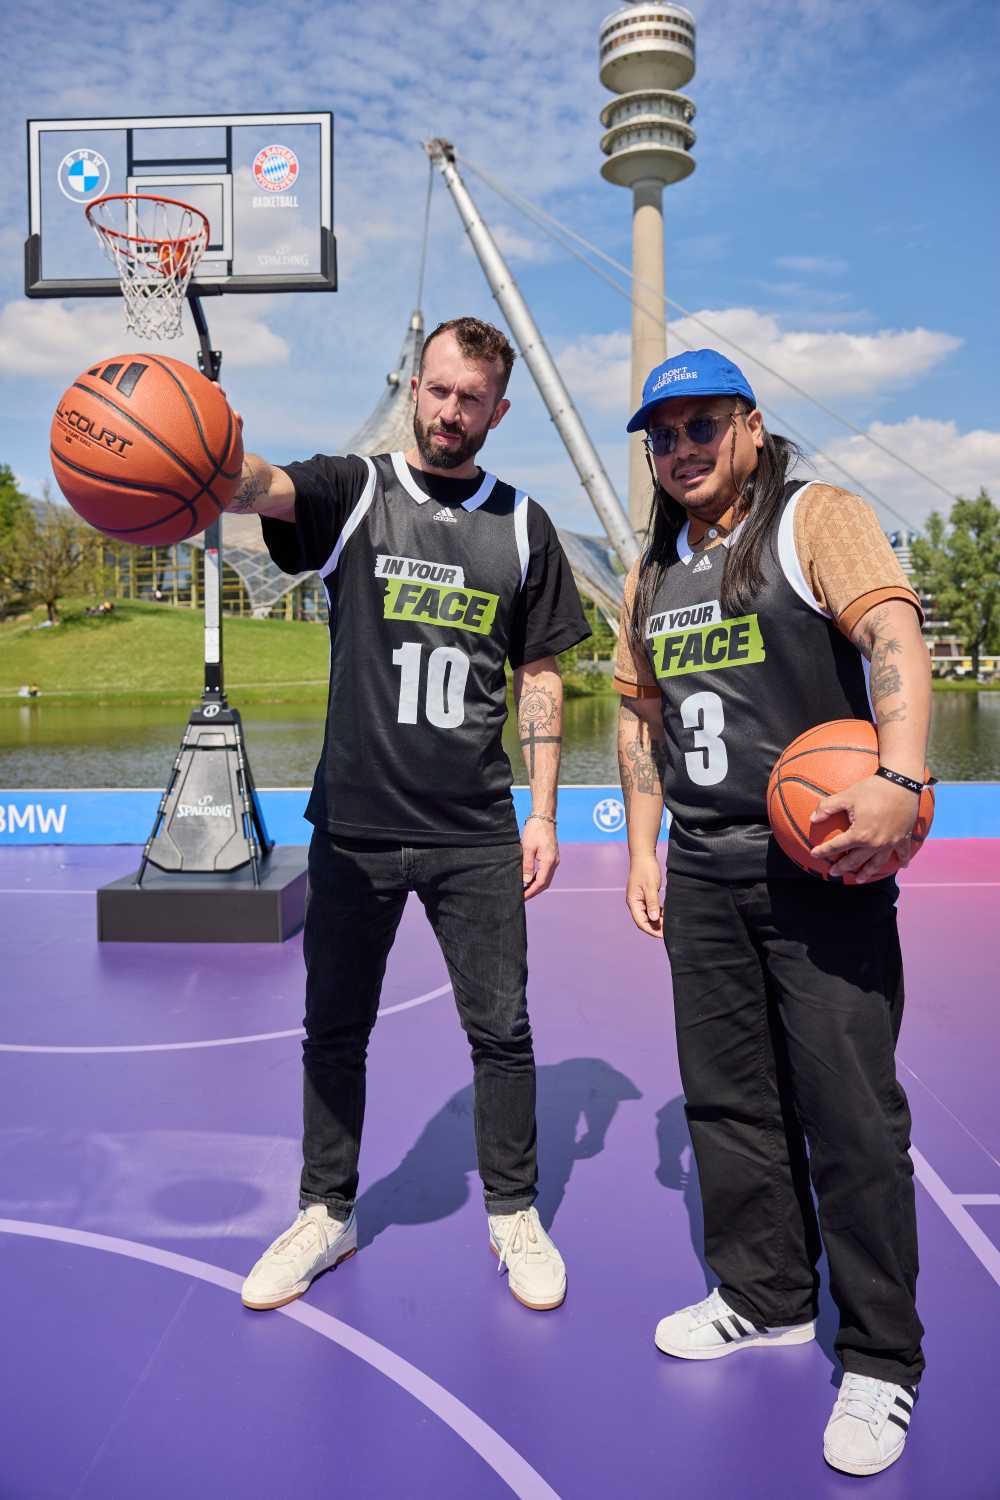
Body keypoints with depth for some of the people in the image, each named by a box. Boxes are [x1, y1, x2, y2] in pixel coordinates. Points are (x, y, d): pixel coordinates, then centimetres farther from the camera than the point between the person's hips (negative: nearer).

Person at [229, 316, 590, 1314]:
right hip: (355, 823, 0)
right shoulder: (354, 492, 0)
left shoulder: (522, 526, 6)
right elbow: (263, 486, -23)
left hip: (477, 832, 1)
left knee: (500, 1030, 7)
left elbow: (539, 676, 8)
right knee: (334, 1032, 11)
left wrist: (543, 812, 2)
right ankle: (327, 1213, 32)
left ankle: (513, 1215, 28)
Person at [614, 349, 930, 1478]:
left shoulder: (816, 519, -4)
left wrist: (900, 779, -35)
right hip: (704, 872, 6)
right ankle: (767, 1296, 34)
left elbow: (894, 636, -19)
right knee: (726, 1098, 14)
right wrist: (643, 852, 14)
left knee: (850, 1115, -1)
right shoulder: (653, 573, 14)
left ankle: (881, 1361, 17)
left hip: (821, 860, -6)